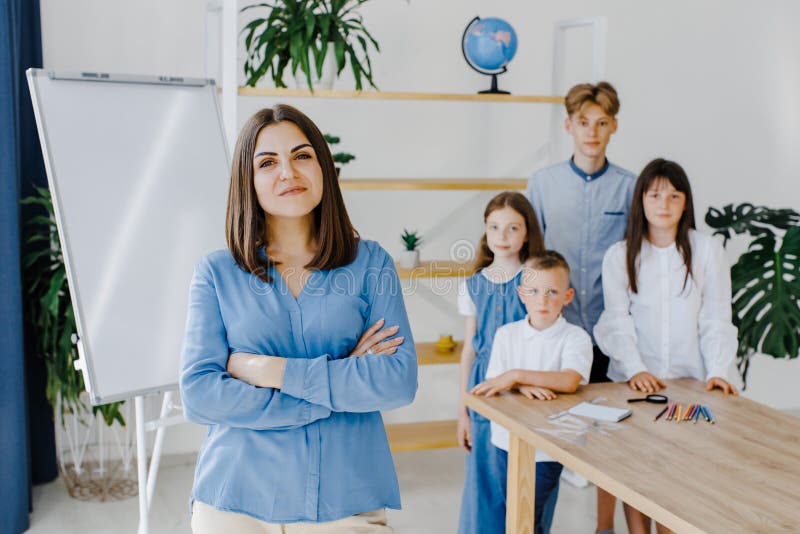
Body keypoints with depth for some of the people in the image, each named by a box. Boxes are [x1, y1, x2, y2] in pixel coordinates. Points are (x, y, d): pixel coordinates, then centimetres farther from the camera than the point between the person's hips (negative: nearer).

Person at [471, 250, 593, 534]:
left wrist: (516, 375, -28)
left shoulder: (575, 338, -8)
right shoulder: (506, 334, 2)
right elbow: (493, 383, -7)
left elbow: (569, 381, -25)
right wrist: (523, 386, -27)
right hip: (506, 441, 4)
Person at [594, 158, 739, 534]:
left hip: (689, 379, 0)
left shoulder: (707, 250, 1)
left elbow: (716, 318, 1)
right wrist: (636, 369, -16)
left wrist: (716, 371, -11)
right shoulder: (619, 256, 3)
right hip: (635, 381, 1)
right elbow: (618, 320, -3)